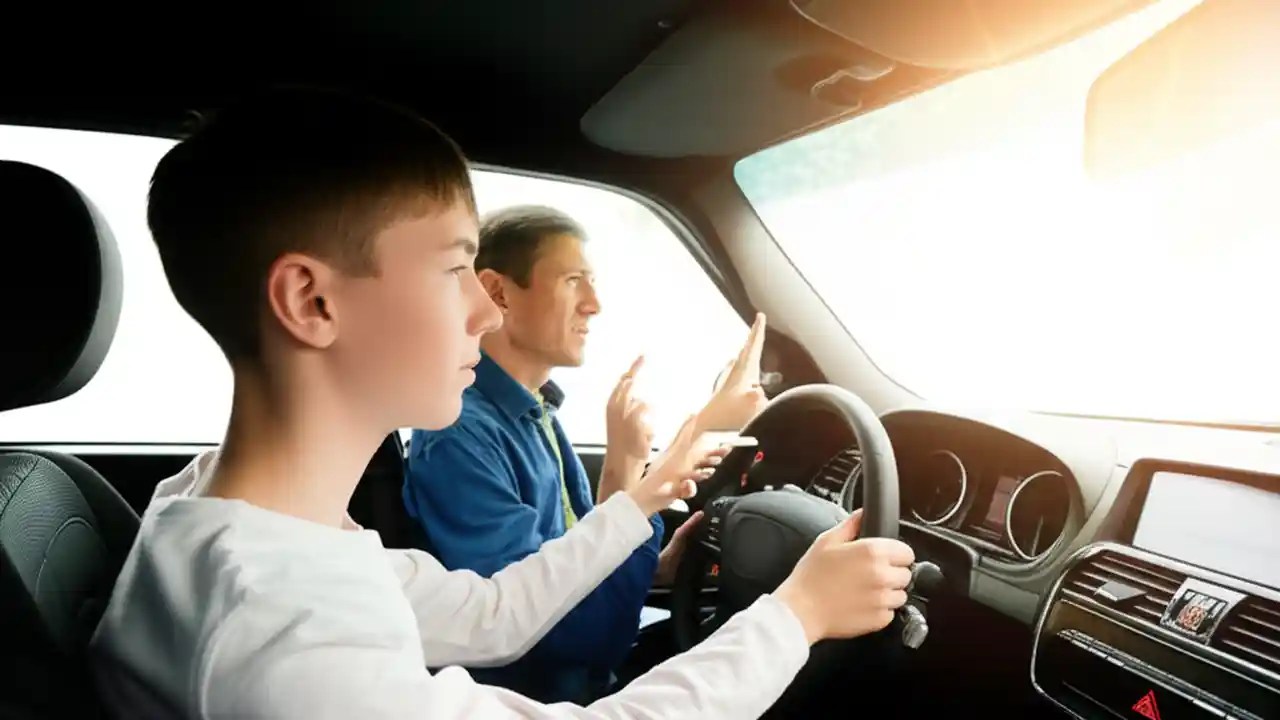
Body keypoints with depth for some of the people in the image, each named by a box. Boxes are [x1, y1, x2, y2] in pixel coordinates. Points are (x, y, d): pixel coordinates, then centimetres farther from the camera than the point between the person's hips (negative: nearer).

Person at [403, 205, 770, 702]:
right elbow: (580, 634, -28)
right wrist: (624, 471, -32)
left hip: (590, 674, 8)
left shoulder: (532, 413, 4)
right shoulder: (458, 438, -26)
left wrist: (658, 566, -7)